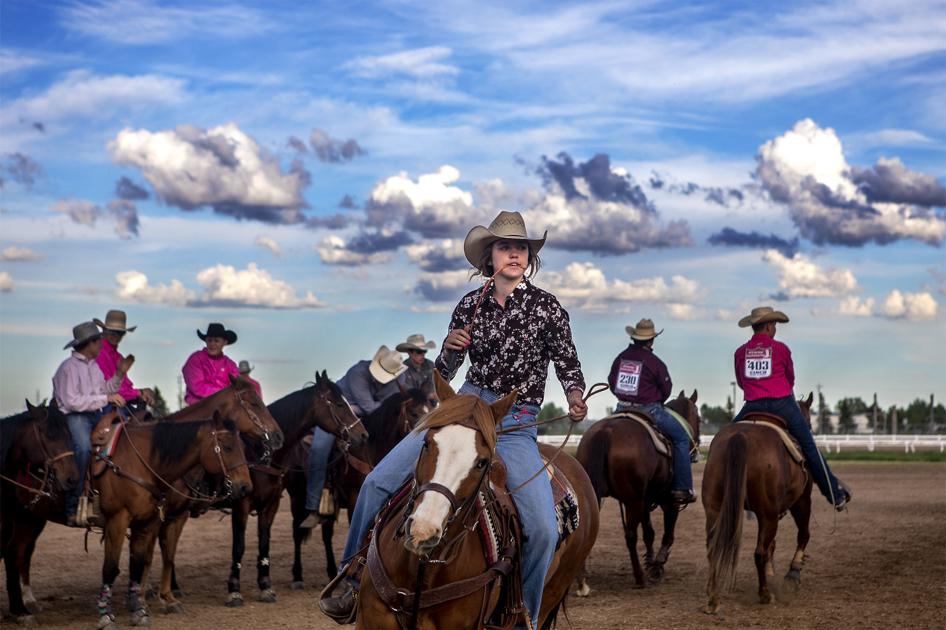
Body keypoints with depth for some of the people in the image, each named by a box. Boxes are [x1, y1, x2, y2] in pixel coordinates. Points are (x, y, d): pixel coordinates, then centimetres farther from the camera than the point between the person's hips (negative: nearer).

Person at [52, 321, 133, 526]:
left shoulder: (93, 365, 17)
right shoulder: (69, 367, -11)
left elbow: (104, 390, 23)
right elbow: (72, 402, -18)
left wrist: (119, 374, 9)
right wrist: (105, 398, -18)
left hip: (96, 413, 9)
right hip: (74, 416, -9)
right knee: (83, 447, -35)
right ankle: (72, 508, -31)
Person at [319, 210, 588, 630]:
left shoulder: (546, 306, 0)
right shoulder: (470, 305, 8)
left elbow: (567, 364, 6)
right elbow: (443, 375, 14)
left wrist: (575, 399, -15)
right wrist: (450, 347, -8)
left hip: (515, 427, -3)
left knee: (543, 529, -21)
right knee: (378, 482, -12)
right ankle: (351, 581, 5)